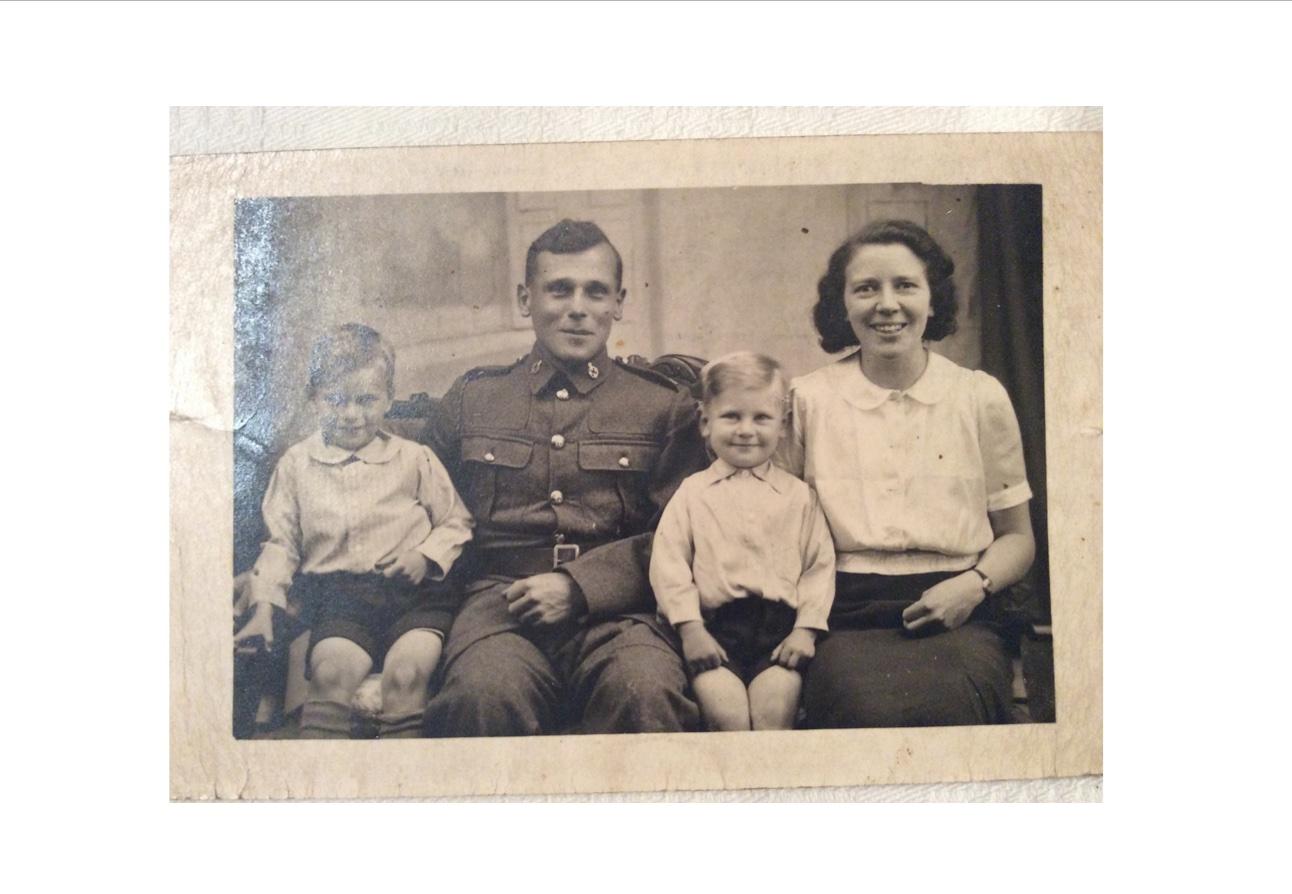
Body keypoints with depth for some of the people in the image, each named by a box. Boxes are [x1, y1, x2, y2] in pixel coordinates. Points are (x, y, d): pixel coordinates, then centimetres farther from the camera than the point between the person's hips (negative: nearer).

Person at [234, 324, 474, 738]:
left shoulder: (414, 458, 13)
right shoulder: (296, 463, 16)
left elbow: (456, 522, 17)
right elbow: (280, 541, 17)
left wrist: (426, 557, -2)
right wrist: (263, 605, 5)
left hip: (411, 590, 0)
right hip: (337, 591, 0)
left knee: (408, 669, -29)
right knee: (331, 667, -30)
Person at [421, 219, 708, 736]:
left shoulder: (665, 407, 15)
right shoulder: (470, 399, 20)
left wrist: (578, 586, -9)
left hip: (619, 611, 0)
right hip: (499, 601, 1)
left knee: (646, 690, -35)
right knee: (486, 691, -35)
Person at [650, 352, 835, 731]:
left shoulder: (799, 495, 14)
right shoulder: (691, 492, 12)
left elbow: (820, 565, 9)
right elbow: (669, 562, 4)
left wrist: (805, 629, -3)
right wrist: (690, 628, -6)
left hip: (780, 626, 1)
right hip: (714, 627, 0)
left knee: (775, 709, -23)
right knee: (725, 710, -23)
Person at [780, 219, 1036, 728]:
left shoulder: (981, 398, 11)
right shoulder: (807, 400, 9)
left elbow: (1017, 537, 17)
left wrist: (974, 585, -4)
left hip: (956, 617, 1)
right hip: (846, 617, 0)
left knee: (947, 704, -34)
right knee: (871, 709, -34)